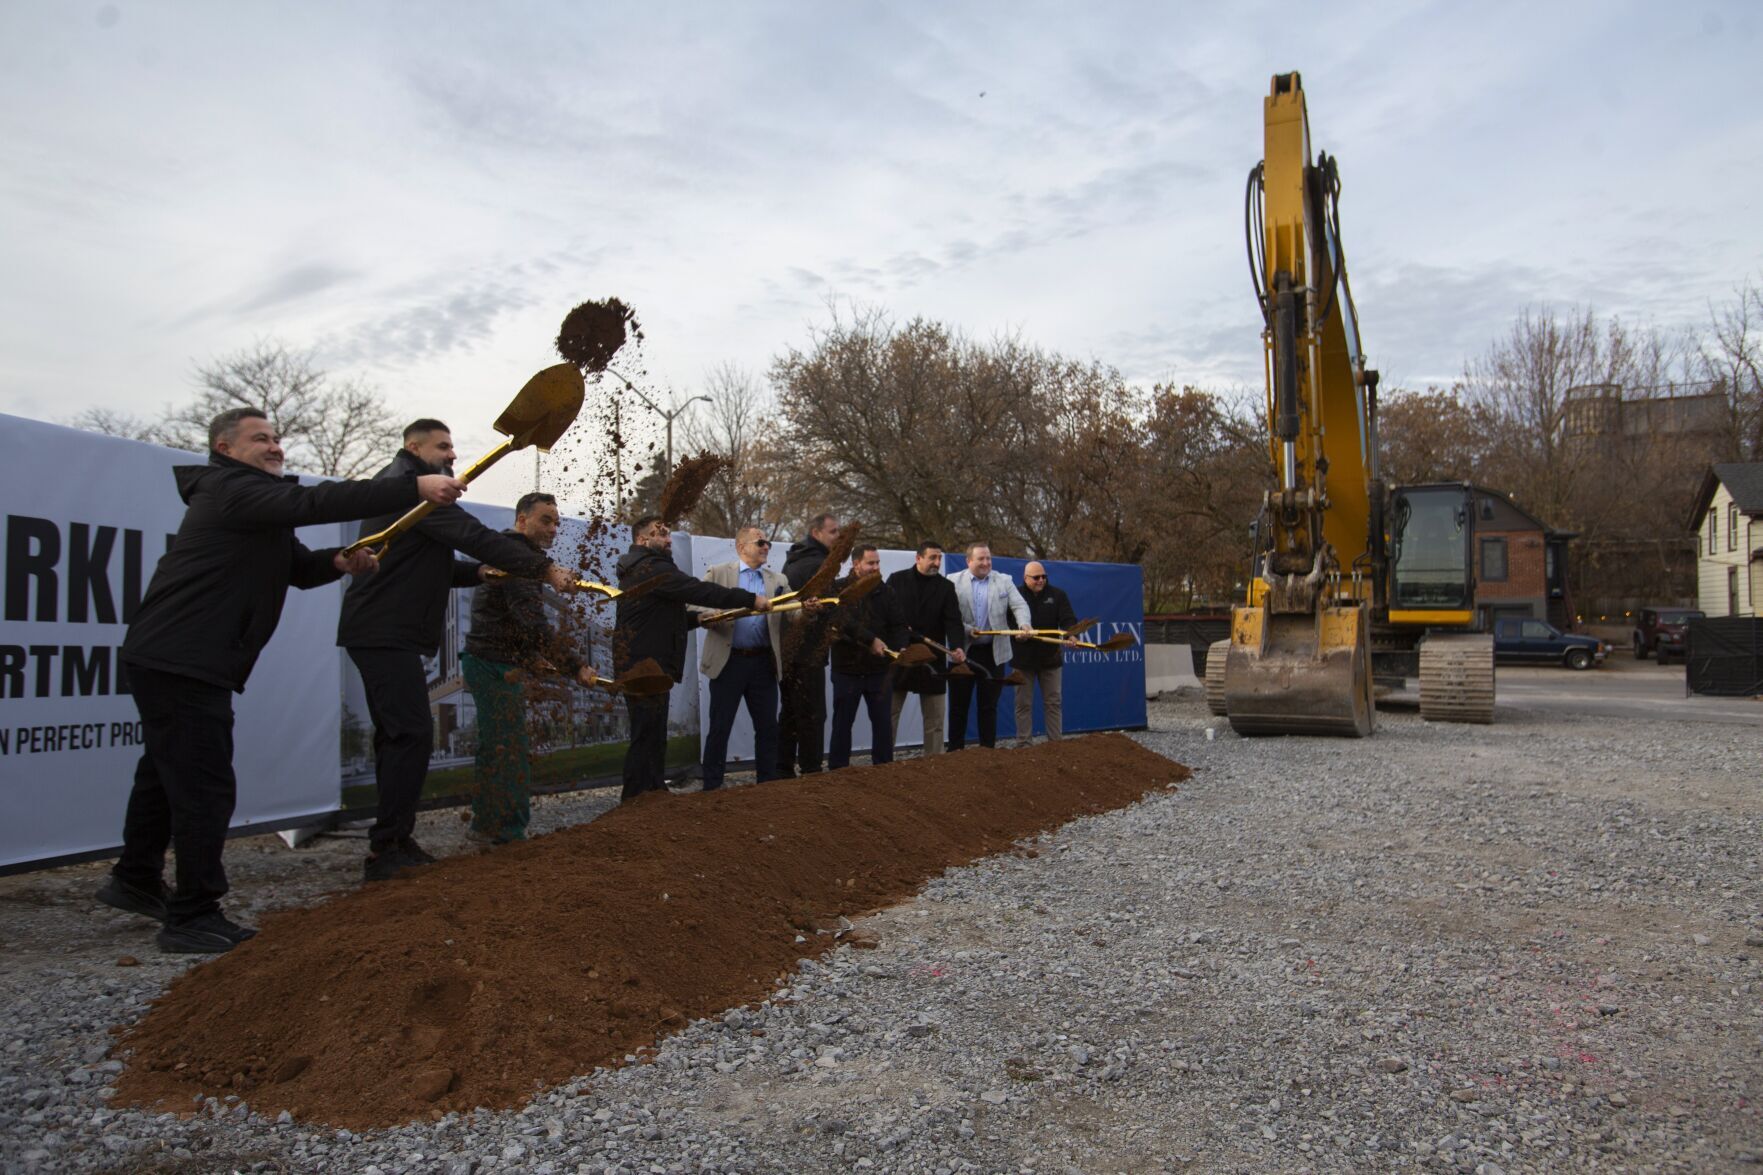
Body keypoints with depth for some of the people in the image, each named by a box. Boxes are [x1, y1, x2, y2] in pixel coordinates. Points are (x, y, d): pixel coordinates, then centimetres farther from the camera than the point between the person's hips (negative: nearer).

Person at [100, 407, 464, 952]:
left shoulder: (257, 503, 19)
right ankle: (192, 918, 0)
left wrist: (337, 562, -6)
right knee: (205, 785, -8)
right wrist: (415, 487, -33)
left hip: (174, 661, 11)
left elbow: (297, 567, 18)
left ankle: (135, 880, 39)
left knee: (166, 773, 23)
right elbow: (316, 503, -28)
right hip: (179, 662, -11)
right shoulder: (232, 489, -13)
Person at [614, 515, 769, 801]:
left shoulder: (640, 568, 20)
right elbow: (698, 591, -21)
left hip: (645, 663, 11)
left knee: (651, 735, 15)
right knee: (647, 736, -8)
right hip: (644, 665, -11)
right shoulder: (651, 568, -15)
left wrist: (696, 619, 12)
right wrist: (752, 599, -17)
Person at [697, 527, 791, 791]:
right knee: (720, 727, 3)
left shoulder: (778, 580, 12)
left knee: (768, 727, 8)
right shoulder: (718, 574, 2)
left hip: (763, 663, 3)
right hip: (729, 661, -3)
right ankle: (712, 786, 13)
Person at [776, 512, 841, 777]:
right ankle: (810, 774, -2)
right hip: (807, 652, -9)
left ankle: (783, 771, 16)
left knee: (790, 714, 13)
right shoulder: (819, 564, -13)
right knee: (812, 716, -4)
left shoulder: (793, 560, 16)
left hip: (787, 649, 9)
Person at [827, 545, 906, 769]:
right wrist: (871, 640, -26)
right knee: (842, 723, 6)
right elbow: (843, 622, -20)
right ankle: (837, 771, 14)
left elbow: (898, 624, 6)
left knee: (882, 721, 6)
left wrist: (897, 649, -11)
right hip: (847, 668, -3)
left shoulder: (884, 591, 7)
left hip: (878, 669, 3)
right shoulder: (839, 590, -5)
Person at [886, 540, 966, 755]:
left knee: (934, 718, 6)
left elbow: (953, 621, -6)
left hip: (932, 659, 1)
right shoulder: (896, 580, 1)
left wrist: (957, 647, -22)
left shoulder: (946, 587, 3)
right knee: (889, 713, 4)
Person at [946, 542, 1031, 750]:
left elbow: (1019, 605, -5)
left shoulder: (1004, 581, 6)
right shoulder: (954, 582, 0)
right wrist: (967, 629, -16)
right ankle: (955, 752, 13)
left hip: (993, 653, 1)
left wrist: (1023, 624, -24)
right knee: (958, 705, 5)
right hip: (962, 652, -1)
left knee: (989, 706, 8)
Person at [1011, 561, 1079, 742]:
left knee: (1053, 702, 7)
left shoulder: (1057, 595, 2)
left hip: (1050, 657, 1)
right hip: (1023, 659, -1)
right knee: (1023, 703, 5)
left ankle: (1056, 741, 15)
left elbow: (1068, 619, -8)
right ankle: (1024, 742, 12)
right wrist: (1015, 633, -22)